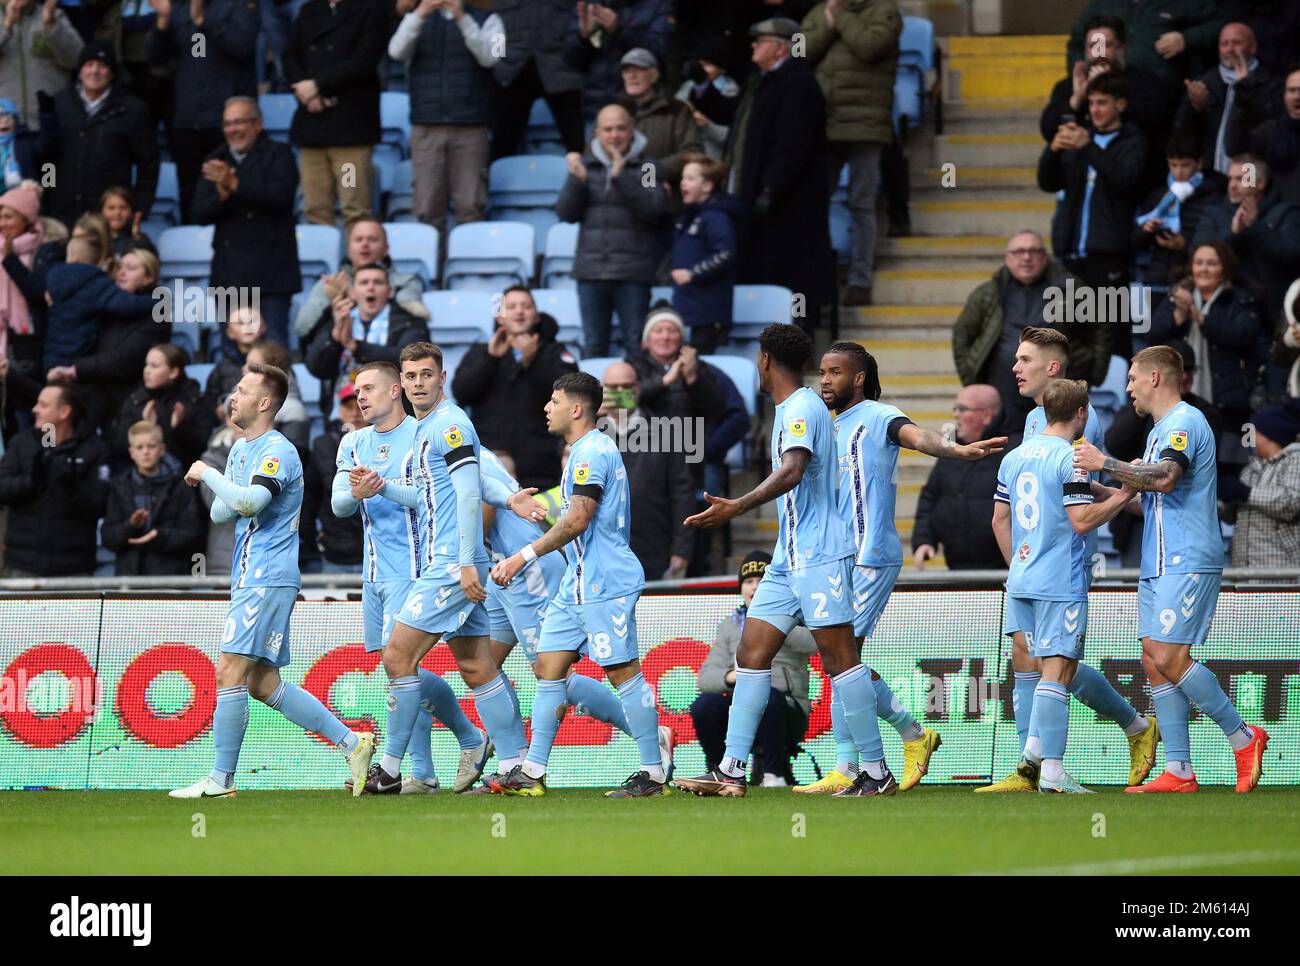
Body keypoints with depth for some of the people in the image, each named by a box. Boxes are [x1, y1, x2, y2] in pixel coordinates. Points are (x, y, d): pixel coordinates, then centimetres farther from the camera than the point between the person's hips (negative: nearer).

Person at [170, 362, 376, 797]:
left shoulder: (277, 451, -12)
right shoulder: (240, 451, 18)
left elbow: (249, 501, -27)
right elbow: (219, 512, 19)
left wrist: (208, 474, -13)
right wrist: (227, 498, -4)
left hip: (268, 579, -10)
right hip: (251, 578, 10)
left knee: (230, 672, -12)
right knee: (262, 683, 8)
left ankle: (221, 778, -10)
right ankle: (350, 742, 11)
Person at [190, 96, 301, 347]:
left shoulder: (278, 155, 2)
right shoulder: (216, 162, 15)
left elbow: (281, 195, -16)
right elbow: (198, 213, 7)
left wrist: (235, 185, -21)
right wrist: (221, 195, -13)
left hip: (270, 273, -5)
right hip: (230, 274, 5)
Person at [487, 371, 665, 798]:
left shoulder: (591, 451, -14)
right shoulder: (586, 450, 19)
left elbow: (578, 520, -22)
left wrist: (525, 556, -21)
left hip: (604, 583, -11)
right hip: (579, 583, 11)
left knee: (623, 671, -7)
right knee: (549, 666, 6)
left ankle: (653, 773, -3)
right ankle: (531, 773, 6)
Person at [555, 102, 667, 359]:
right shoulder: (586, 166, 12)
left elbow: (653, 209, -11)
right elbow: (565, 213, 7)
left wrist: (621, 177, -17)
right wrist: (577, 179, -10)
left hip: (633, 271, -3)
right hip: (591, 268, 3)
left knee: (636, 343, -3)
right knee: (593, 344, 6)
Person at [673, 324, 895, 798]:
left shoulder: (802, 409, -13)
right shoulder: (791, 409, 18)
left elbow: (792, 472, -29)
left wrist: (737, 507, -38)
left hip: (819, 554, -10)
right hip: (790, 558, 10)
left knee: (839, 656, -8)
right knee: (751, 652, 5)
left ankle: (877, 772, -5)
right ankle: (732, 771, 3)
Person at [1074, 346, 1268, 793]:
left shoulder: (1184, 422, -11)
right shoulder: (1160, 430, 22)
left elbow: (1165, 477, -28)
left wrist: (1106, 463, -22)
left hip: (1186, 562, -10)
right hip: (1159, 565, 10)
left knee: (1169, 657, -15)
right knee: (1155, 662, 4)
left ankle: (1243, 737, -5)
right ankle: (1178, 771, 3)